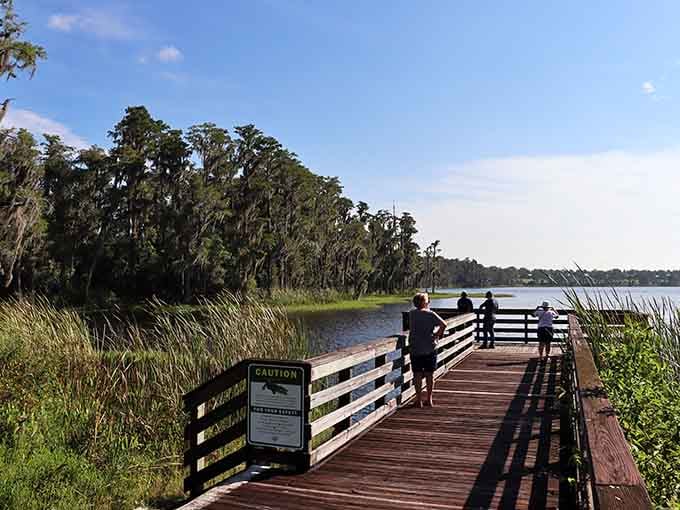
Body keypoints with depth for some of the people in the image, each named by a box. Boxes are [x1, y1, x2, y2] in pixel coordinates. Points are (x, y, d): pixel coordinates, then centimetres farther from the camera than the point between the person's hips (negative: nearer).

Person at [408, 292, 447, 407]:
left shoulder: (411, 314, -1)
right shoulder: (431, 314, -6)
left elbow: (411, 328, 9)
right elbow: (443, 324, -16)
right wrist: (437, 335, -4)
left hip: (415, 349, 1)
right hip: (430, 348, -1)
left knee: (417, 375, 6)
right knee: (429, 375, 10)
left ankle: (419, 400, 7)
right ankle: (429, 400, 17)